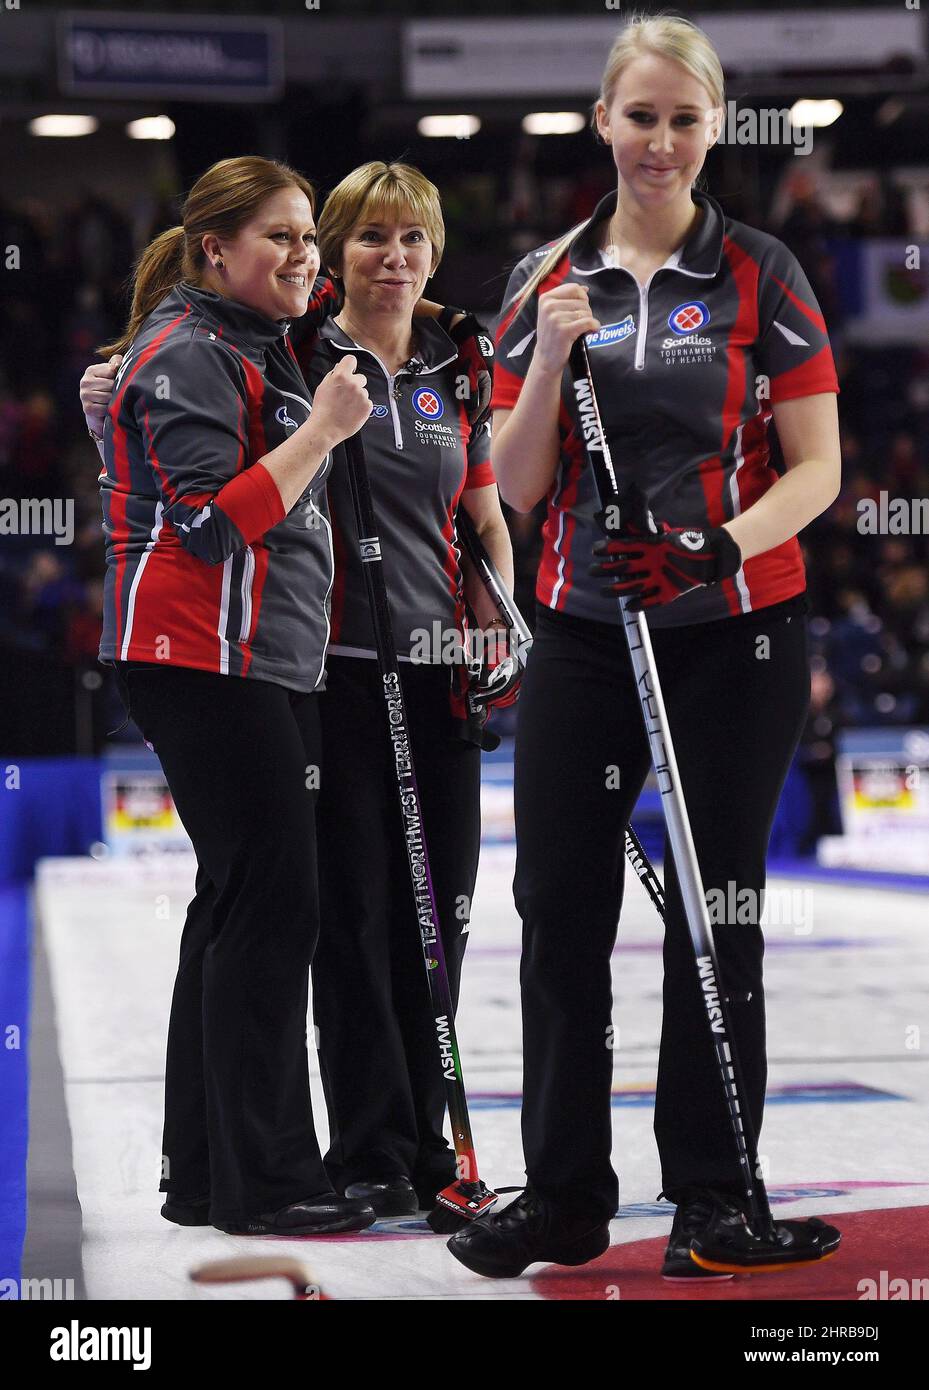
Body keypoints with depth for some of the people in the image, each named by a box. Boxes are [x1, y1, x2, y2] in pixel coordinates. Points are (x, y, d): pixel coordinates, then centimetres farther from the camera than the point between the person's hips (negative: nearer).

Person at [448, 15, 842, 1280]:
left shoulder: (761, 275, -2)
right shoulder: (547, 283, 5)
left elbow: (816, 470, -4)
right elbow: (515, 487, 2)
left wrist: (720, 544, -21)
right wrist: (551, 360, -13)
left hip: (734, 632, -3)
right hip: (584, 634, 3)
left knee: (715, 912, 1)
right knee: (560, 908, 4)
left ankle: (711, 1194, 11)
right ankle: (564, 1194, 15)